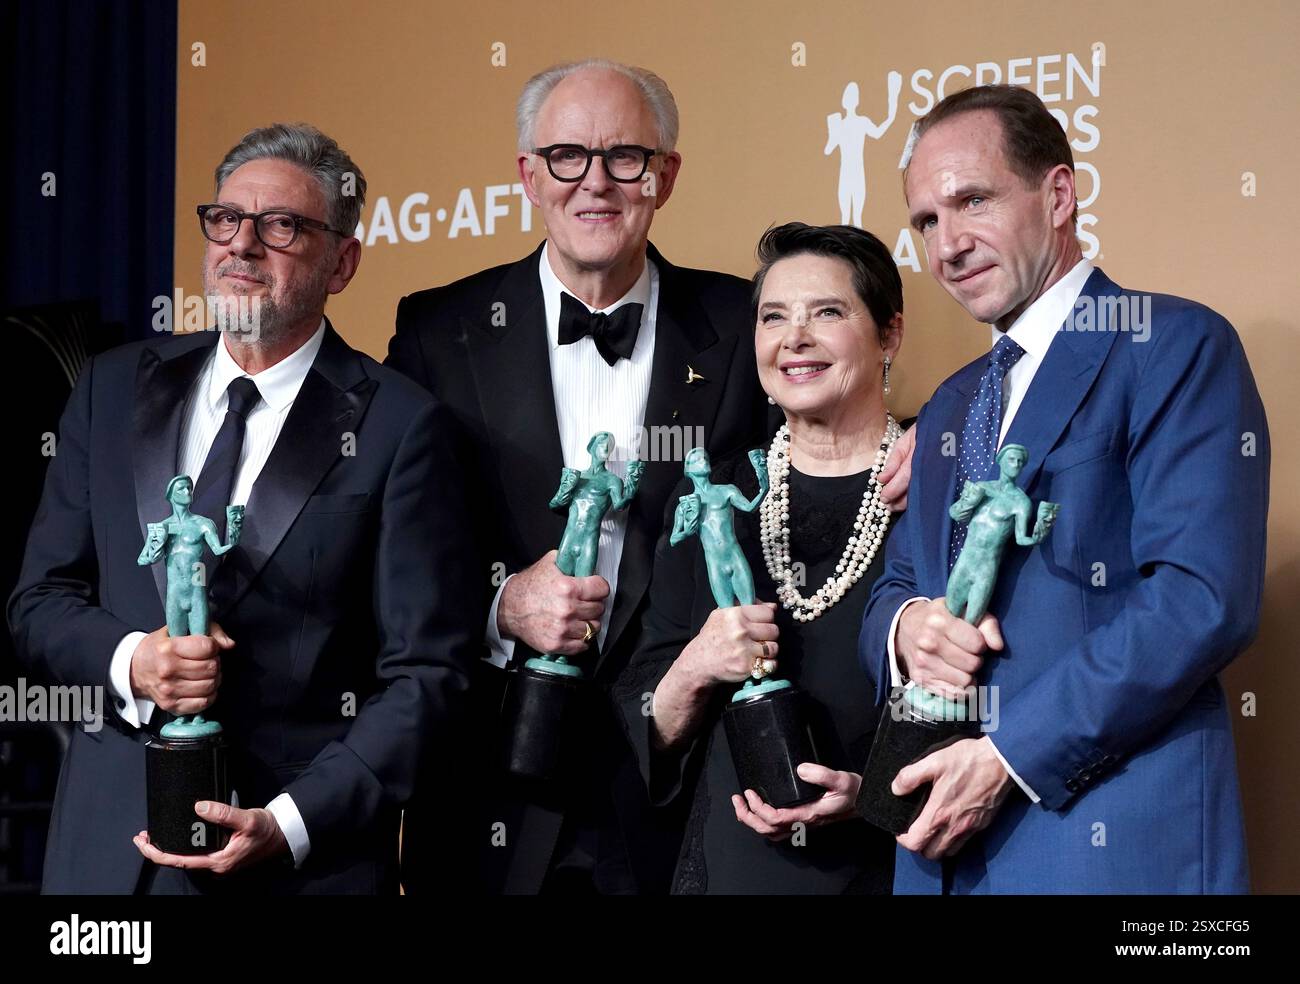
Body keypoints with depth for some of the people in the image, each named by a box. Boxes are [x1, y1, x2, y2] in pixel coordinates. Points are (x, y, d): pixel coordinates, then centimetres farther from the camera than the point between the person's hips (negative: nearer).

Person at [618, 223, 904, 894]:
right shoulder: (714, 498, 3)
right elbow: (645, 730, 5)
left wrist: (872, 793, -18)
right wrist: (693, 672, -14)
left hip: (893, 865, -3)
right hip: (727, 864, 3)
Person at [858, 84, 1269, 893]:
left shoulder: (1176, 346, -6)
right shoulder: (948, 410, 18)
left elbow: (1204, 598, -16)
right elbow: (895, 583, 20)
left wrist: (1009, 753, -16)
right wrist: (903, 626, -4)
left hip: (1116, 844, -6)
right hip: (948, 837, 7)